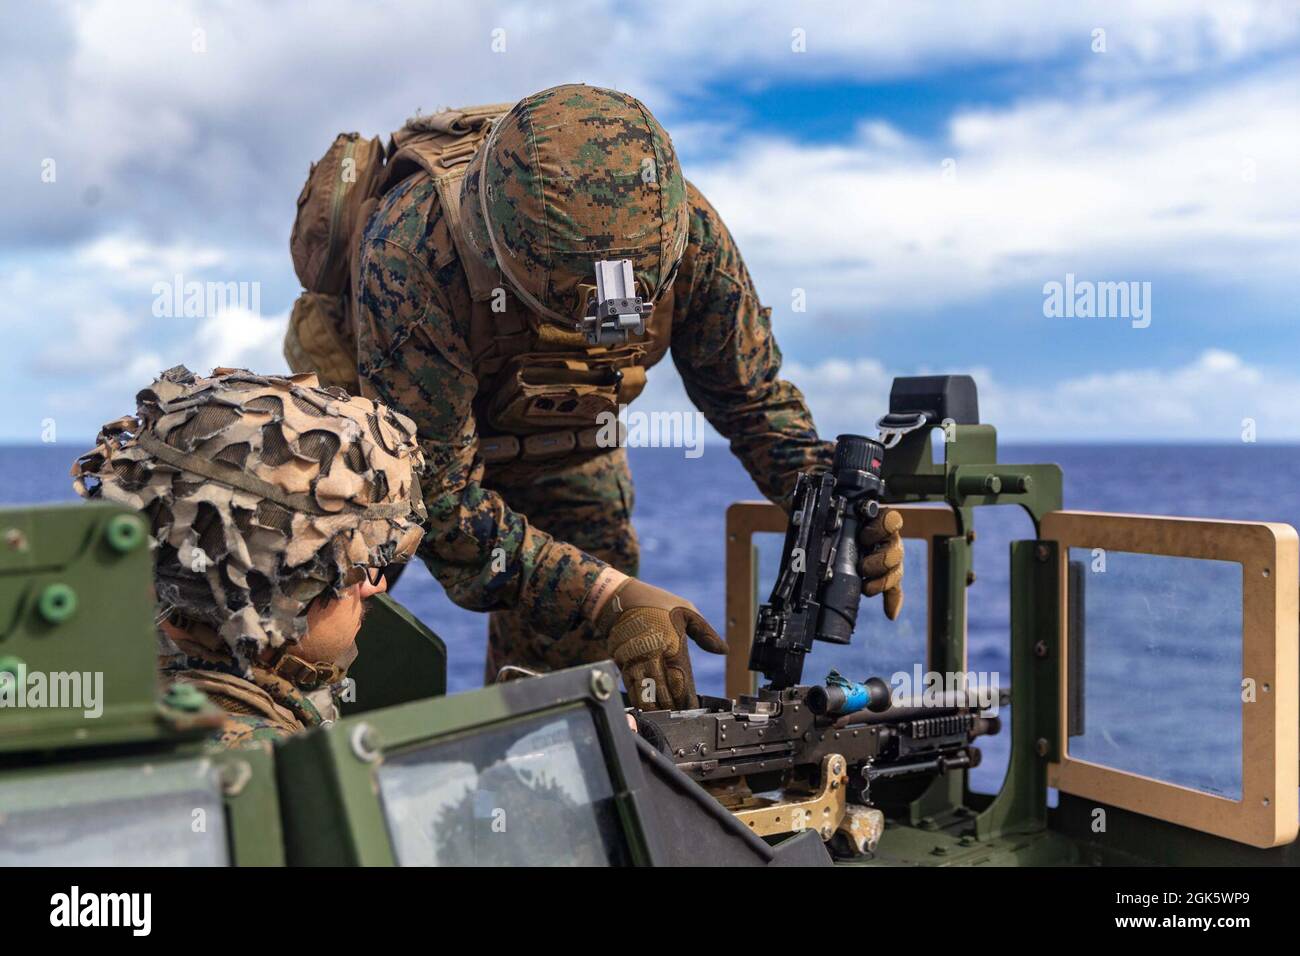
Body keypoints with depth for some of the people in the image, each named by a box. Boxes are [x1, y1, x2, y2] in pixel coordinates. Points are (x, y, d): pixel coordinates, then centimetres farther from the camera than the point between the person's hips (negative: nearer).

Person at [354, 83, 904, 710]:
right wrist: (606, 598, -46)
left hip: (565, 429, 3)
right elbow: (437, 493, -38)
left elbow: (752, 391, -14)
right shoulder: (415, 256, -42)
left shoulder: (683, 228, -30)